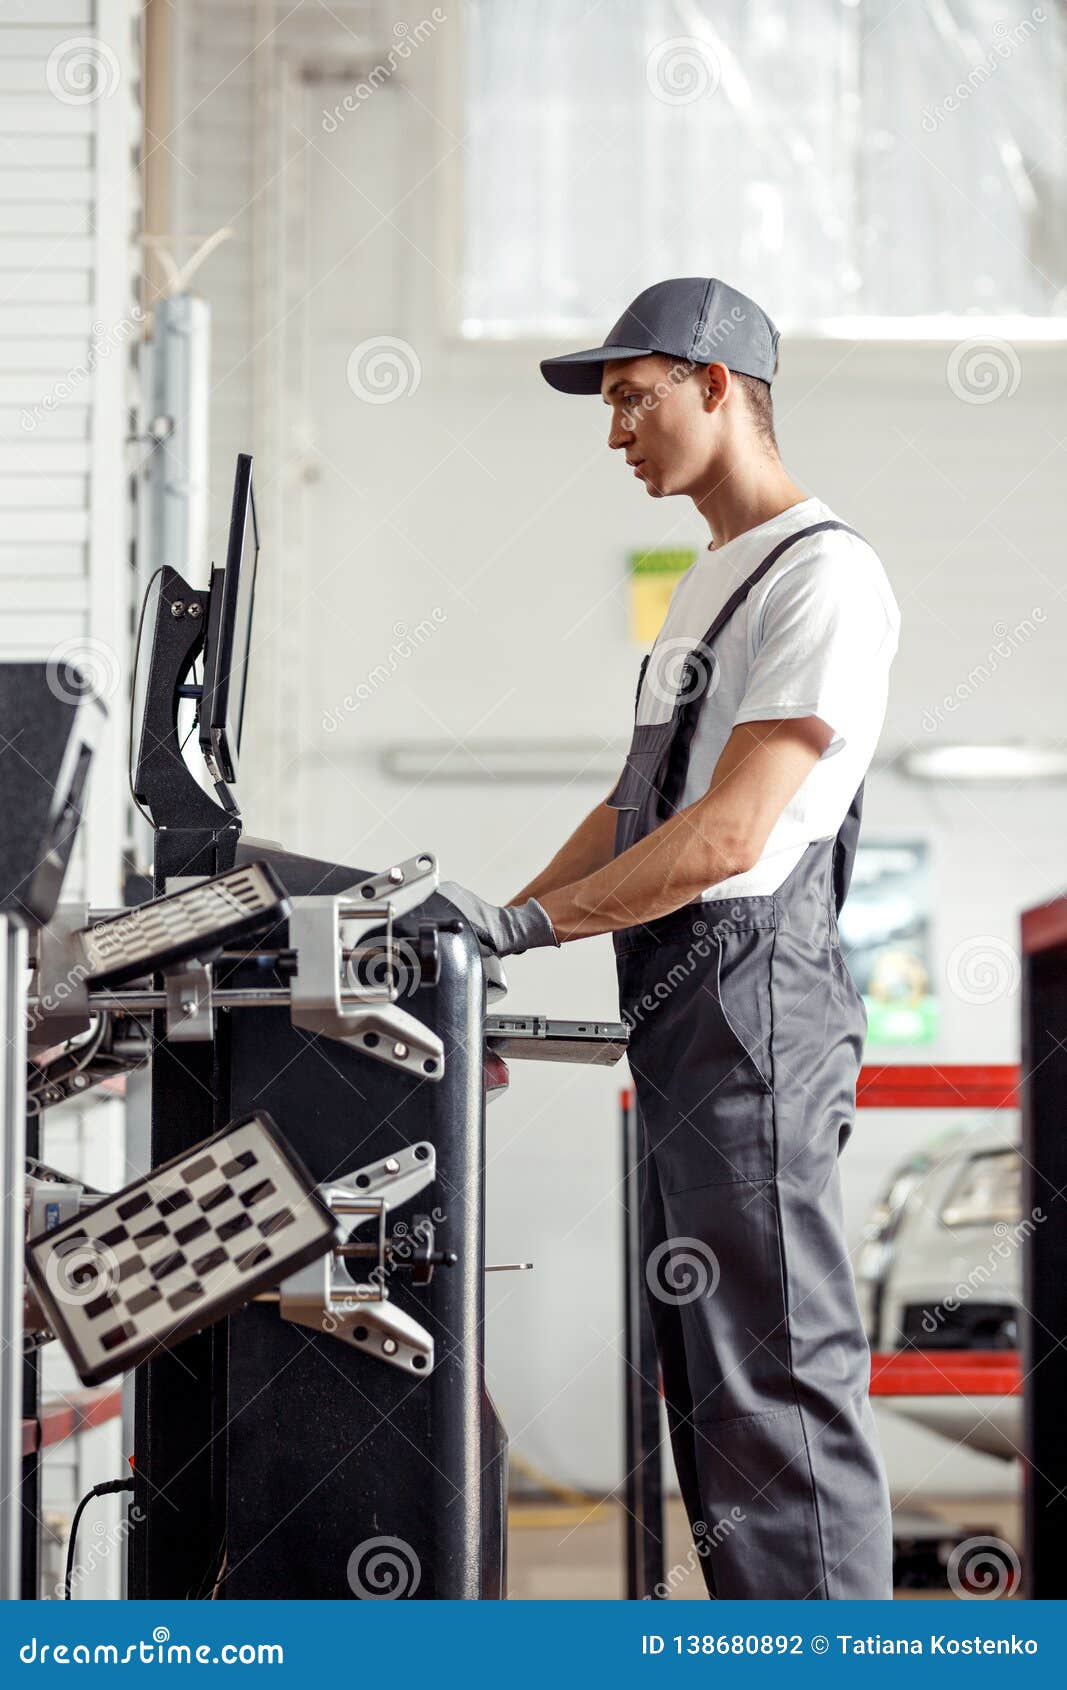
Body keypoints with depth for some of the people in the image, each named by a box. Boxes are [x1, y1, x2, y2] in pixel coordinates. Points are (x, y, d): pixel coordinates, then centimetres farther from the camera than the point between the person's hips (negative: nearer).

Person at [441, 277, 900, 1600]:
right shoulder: (711, 584, 21)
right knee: (705, 1371, 12)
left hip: (754, 992, -10)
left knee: (775, 1367, -11)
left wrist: (528, 922, -15)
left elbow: (728, 834, -18)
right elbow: (639, 805, 23)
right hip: (677, 1003, 10)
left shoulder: (823, 576, -11)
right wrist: (503, 921, 11)